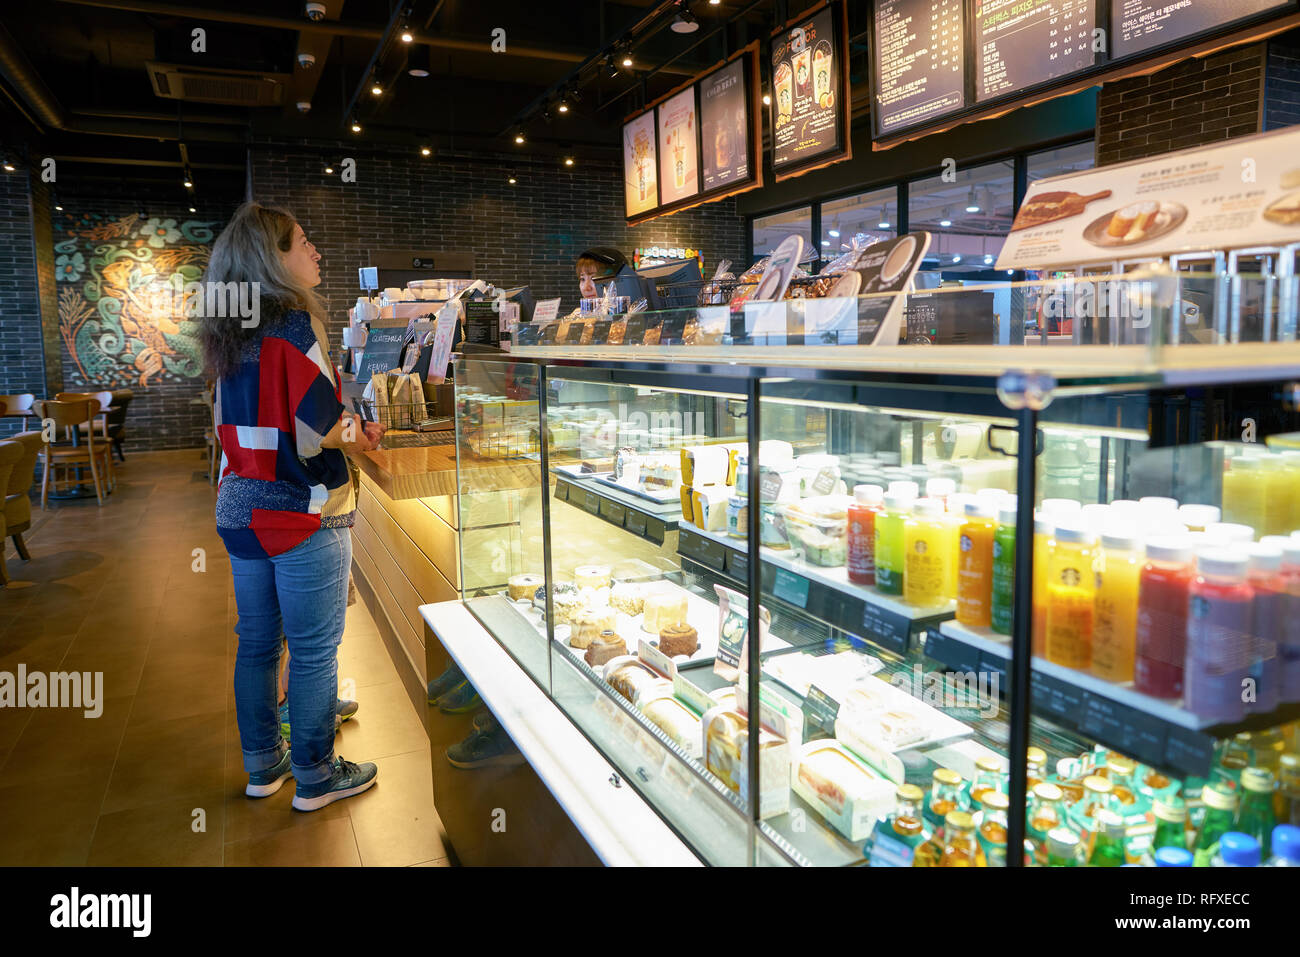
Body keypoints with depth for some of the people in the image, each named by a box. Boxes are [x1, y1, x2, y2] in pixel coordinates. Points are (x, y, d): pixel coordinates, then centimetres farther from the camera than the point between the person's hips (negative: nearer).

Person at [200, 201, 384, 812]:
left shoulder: (232, 332, 9)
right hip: (302, 511, -8)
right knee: (314, 650, 5)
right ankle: (315, 777, 18)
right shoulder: (295, 323, -15)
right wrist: (360, 436, -1)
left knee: (257, 642, 17)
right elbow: (320, 427, -21)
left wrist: (341, 430, 12)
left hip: (241, 507, 8)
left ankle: (263, 764, 32)